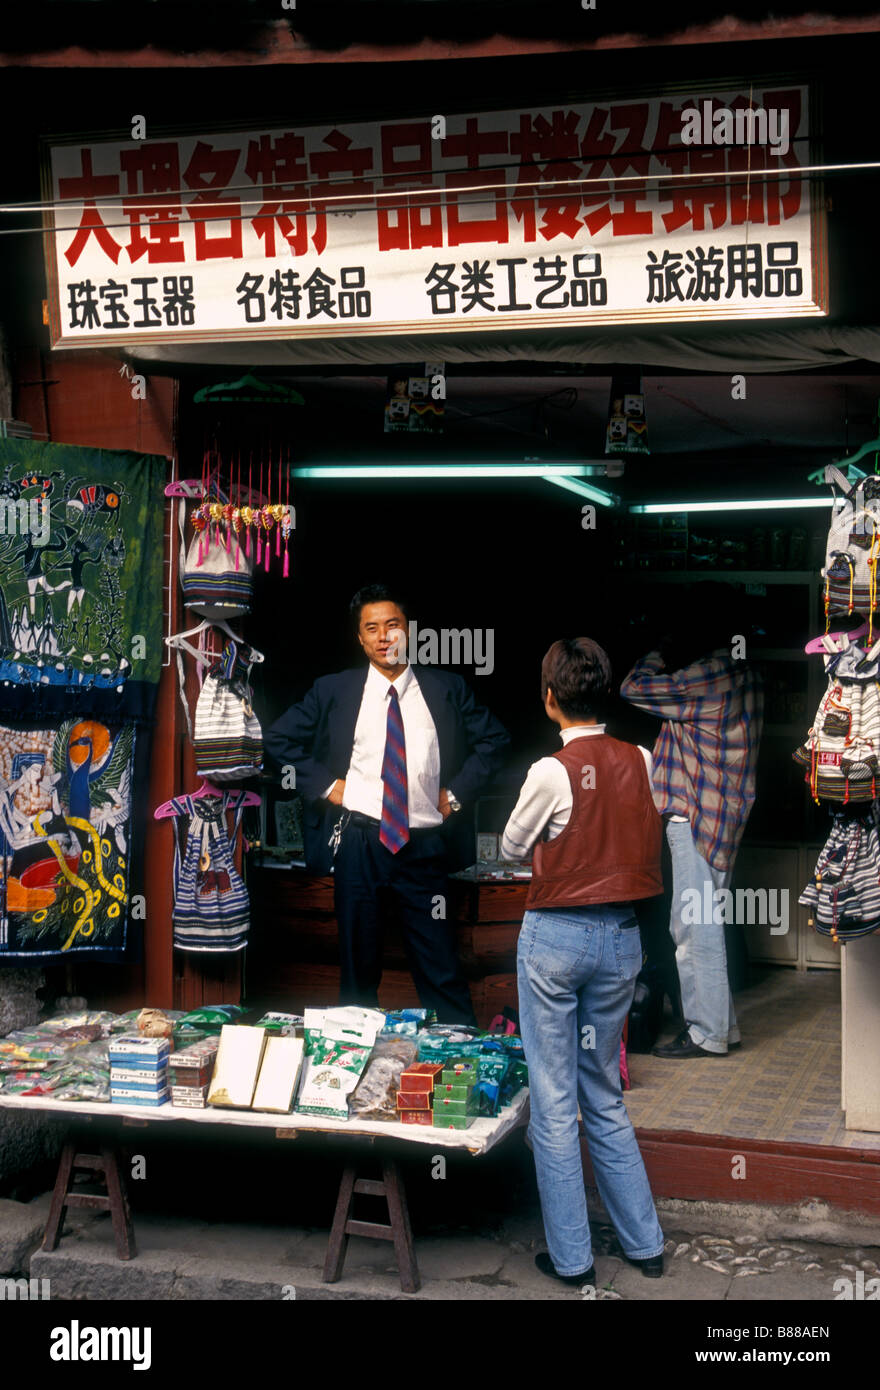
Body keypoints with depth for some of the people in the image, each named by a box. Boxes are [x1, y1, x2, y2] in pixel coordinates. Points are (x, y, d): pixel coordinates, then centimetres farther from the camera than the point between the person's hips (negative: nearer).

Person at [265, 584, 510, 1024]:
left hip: (423, 844, 0)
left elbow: (494, 739, 14)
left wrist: (458, 792, 3)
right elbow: (279, 739, 10)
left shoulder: (447, 688, 6)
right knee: (359, 963, 8)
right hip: (358, 840, 0)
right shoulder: (334, 690, 4)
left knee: (440, 966, 0)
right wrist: (324, 784, 0)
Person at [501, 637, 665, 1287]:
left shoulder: (552, 772, -15)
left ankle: (571, 1256, 11)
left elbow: (511, 848, 0)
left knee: (554, 1101, 5)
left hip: (556, 938, -5)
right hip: (622, 939, 5)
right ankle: (645, 1243, 23)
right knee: (606, 1097, 17)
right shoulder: (639, 760, -1)